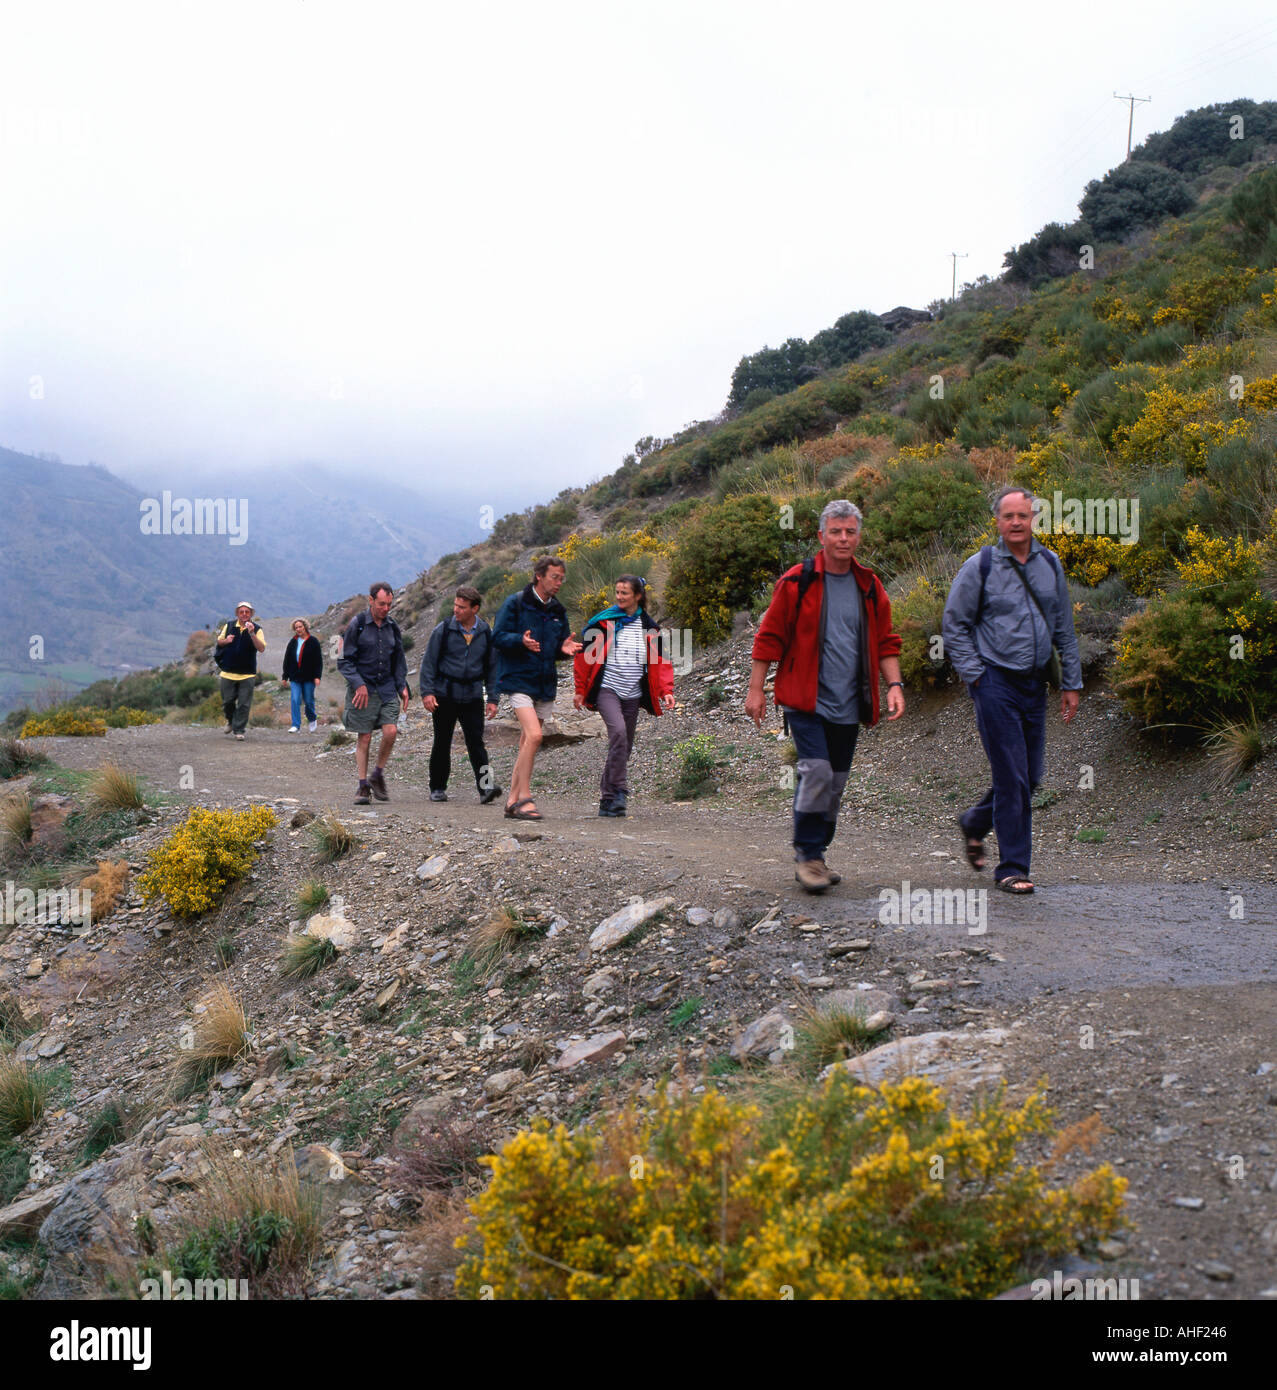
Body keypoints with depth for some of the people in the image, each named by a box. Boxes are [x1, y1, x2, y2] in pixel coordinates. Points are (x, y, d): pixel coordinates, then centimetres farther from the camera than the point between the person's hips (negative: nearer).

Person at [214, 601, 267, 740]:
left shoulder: (256, 629, -2)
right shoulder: (229, 625, 5)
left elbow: (262, 648, -14)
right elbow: (219, 641, 16)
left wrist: (252, 634, -26)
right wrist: (226, 641, -7)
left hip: (247, 674, -2)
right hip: (228, 672, 2)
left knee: (244, 704, -3)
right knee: (227, 701, 7)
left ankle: (239, 730, 6)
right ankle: (230, 721, 34)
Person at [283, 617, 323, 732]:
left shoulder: (313, 642, -1)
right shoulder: (292, 643, 9)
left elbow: (318, 661, -3)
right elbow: (287, 660, 12)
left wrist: (317, 676, -11)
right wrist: (285, 676, 8)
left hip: (308, 678, -2)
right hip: (295, 677, 2)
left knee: (309, 701, 5)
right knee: (295, 701, -7)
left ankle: (312, 720, 31)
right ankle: (296, 726, -7)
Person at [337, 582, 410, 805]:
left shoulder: (392, 626, 8)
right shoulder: (356, 625, -6)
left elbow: (399, 659, 19)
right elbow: (344, 661, -5)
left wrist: (402, 686, 9)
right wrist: (358, 684, -16)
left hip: (387, 688, 4)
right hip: (363, 690, -4)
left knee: (390, 731, -11)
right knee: (364, 738, -1)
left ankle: (378, 775, 10)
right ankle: (363, 785, 10)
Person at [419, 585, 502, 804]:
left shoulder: (486, 633, 3)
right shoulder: (444, 629, -3)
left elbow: (492, 667, 10)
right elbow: (429, 662, 1)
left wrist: (492, 699, 5)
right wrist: (427, 692, -8)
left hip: (472, 696, 1)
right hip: (445, 695, 0)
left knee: (476, 742, -9)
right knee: (442, 743, 6)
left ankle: (486, 787, -13)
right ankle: (437, 788, 17)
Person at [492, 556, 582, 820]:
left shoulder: (558, 611, 14)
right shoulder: (515, 603, -4)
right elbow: (498, 636, -7)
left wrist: (565, 648, -4)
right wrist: (521, 641, -26)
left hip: (545, 683, 7)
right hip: (519, 679, -7)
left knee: (527, 743, 9)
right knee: (534, 736, -20)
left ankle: (513, 800, 16)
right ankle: (524, 797, -11)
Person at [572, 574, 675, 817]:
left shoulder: (648, 626, 8)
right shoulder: (604, 621, -1)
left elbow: (660, 661, 11)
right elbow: (585, 655, 3)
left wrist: (666, 691, -2)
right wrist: (580, 691, 1)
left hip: (632, 694, 4)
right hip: (607, 689, -4)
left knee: (624, 747, 6)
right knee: (618, 731, -27)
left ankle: (607, 801, 17)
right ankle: (619, 790, -21)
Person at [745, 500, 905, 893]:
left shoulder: (870, 588, 9)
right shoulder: (796, 583, -4)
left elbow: (885, 642, 15)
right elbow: (769, 637, -1)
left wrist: (894, 685, 1)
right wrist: (756, 689, -3)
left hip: (848, 706, 5)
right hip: (806, 700, -5)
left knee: (835, 782, 10)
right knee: (817, 771, -17)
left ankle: (816, 854, 23)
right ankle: (807, 856, -5)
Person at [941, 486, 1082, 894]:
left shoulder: (1050, 564, 10)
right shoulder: (979, 566, -5)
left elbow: (1064, 628, 16)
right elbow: (954, 626, 0)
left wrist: (1071, 683, 14)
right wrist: (975, 676, -7)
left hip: (1035, 684, 6)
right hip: (996, 682, -5)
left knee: (1030, 775, 10)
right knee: (1012, 777, -7)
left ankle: (975, 823, 35)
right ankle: (1012, 868, 3)